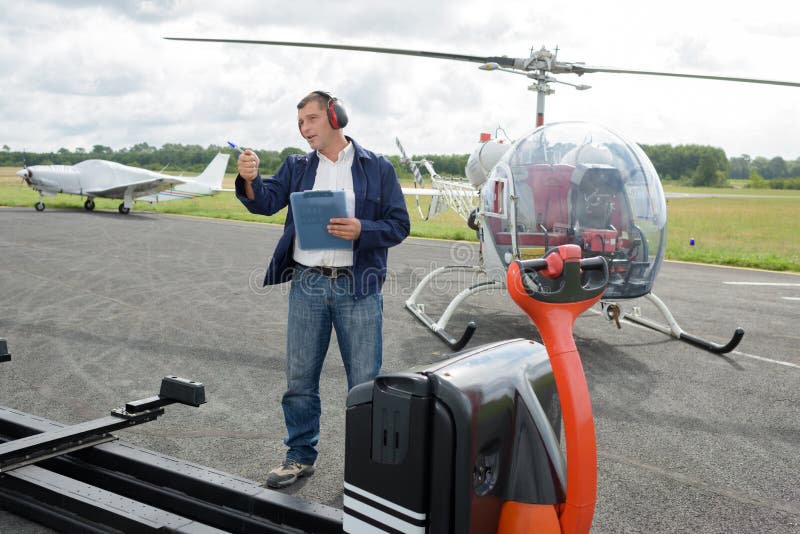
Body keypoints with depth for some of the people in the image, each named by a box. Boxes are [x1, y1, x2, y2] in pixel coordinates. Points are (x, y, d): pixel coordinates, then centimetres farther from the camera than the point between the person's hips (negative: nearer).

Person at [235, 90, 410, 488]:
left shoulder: (377, 168, 3)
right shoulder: (296, 167, 11)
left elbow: (399, 224, -1)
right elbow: (266, 202, -4)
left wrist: (362, 230, -18)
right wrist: (250, 181, -25)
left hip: (358, 287, -3)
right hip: (307, 284, 3)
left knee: (365, 381, 5)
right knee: (299, 378, 10)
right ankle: (300, 456, 27)